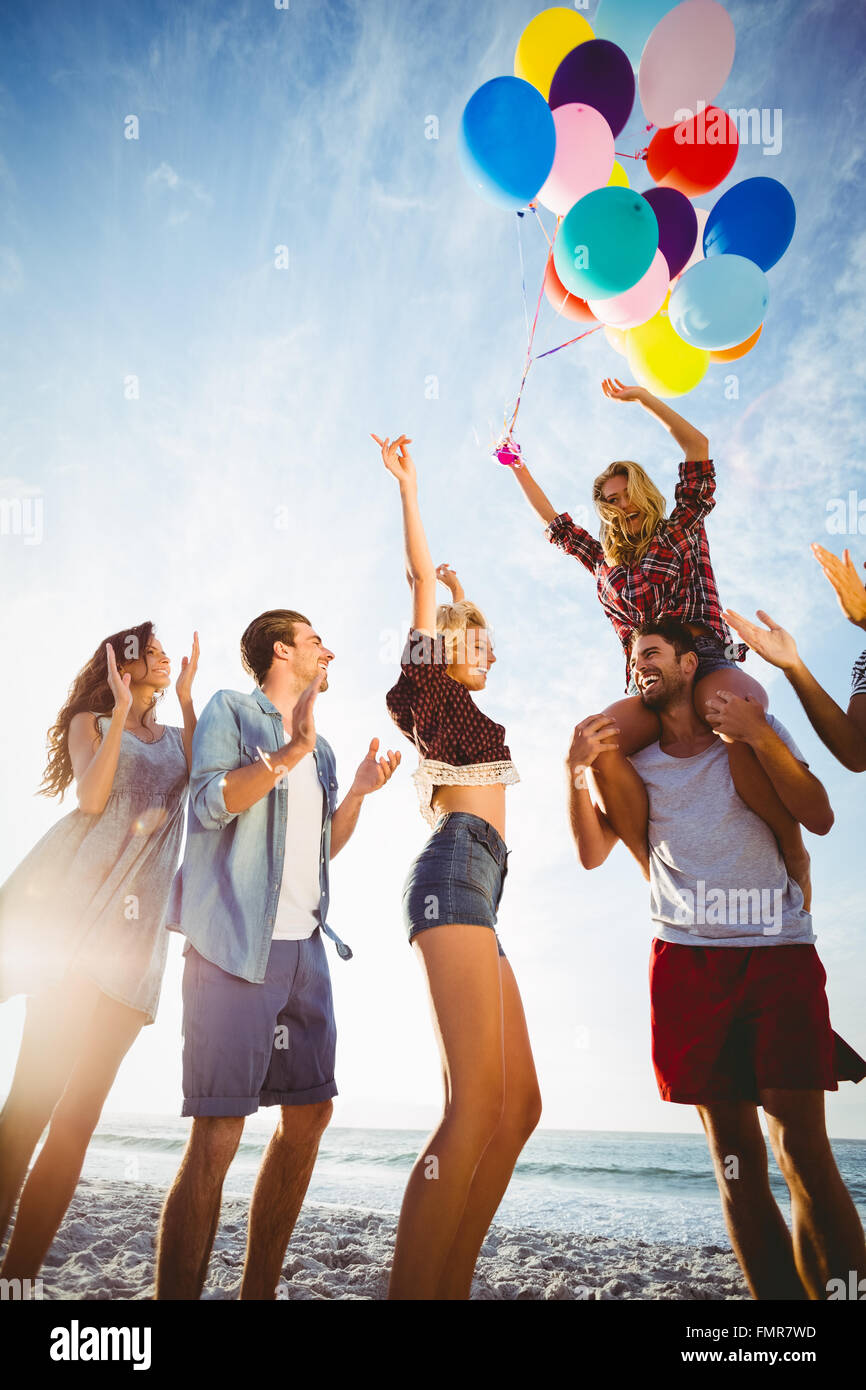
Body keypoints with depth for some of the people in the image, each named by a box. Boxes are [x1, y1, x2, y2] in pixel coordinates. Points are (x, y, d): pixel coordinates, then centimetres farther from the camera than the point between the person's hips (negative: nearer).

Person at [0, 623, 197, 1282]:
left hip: (137, 918, 3)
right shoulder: (90, 721, 15)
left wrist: (187, 700, 3)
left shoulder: (176, 735, 25)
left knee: (82, 1104, -3)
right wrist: (121, 712, -1)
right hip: (72, 899, -3)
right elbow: (91, 797, -3)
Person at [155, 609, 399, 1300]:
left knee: (309, 1112, 8)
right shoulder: (231, 710, 3)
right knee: (219, 1130, -9)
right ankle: (177, 1291, 1)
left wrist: (360, 790, 10)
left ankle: (260, 1289, 21)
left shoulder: (320, 750, 23)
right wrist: (291, 752, -18)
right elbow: (210, 802, -11)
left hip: (304, 945, 8)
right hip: (236, 941, -8)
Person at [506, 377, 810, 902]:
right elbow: (554, 519, 40)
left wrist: (641, 396, 18)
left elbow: (698, 445, 14)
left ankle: (794, 853, -21)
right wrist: (519, 469, 43)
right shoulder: (605, 560, 28)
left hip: (709, 664, -3)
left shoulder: (682, 531, 18)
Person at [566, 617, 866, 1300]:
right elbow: (593, 853, 5)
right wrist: (579, 771, -10)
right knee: (734, 1153, 3)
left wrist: (759, 738, -15)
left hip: (780, 950, -2)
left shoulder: (758, 728, 6)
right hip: (690, 957, 2)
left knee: (803, 1146, -10)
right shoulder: (632, 753, 12)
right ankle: (778, 1294, 13)